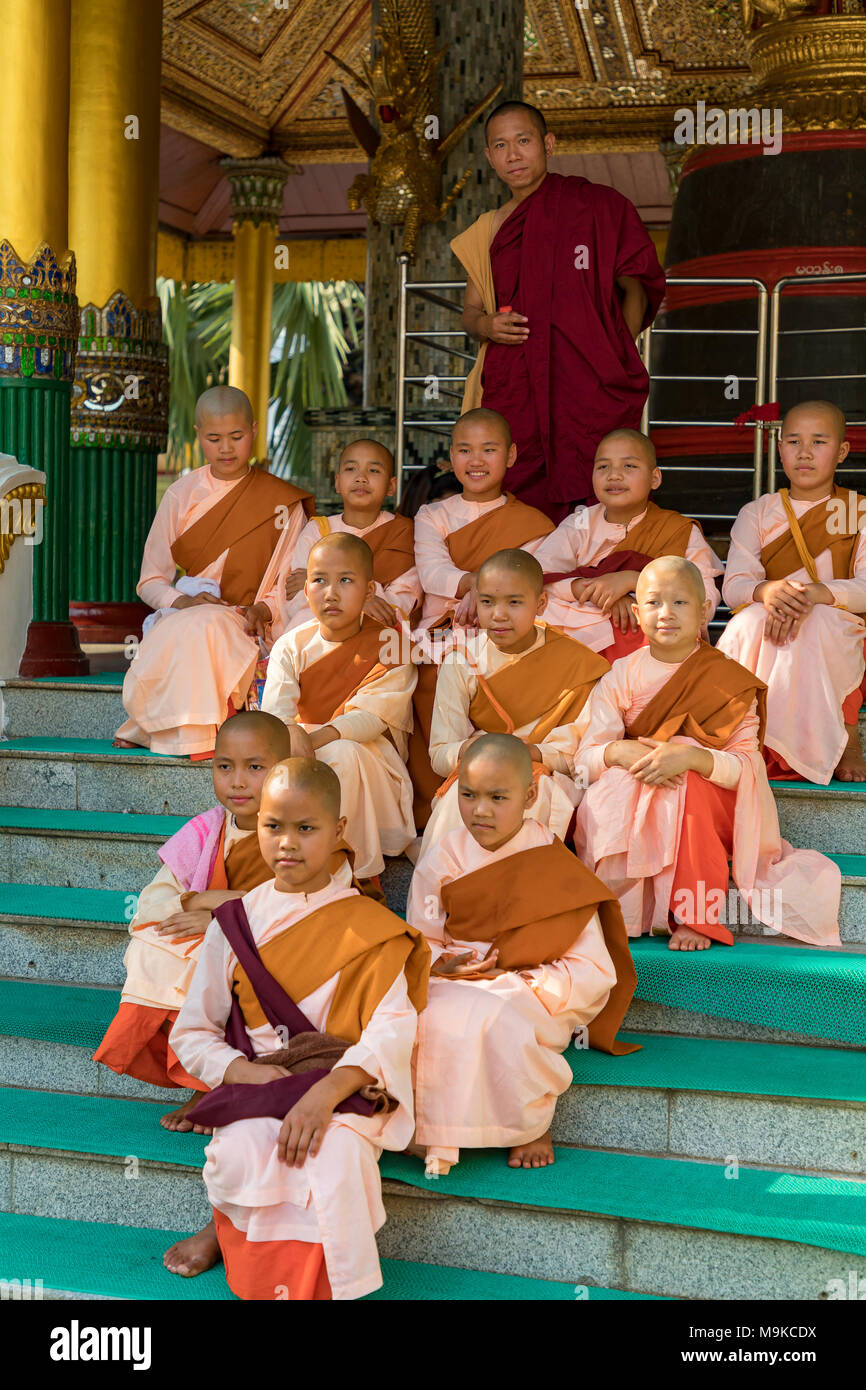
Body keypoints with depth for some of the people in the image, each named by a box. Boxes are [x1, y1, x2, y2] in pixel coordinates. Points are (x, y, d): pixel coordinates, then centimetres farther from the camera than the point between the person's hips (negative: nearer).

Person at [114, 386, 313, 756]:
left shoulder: (283, 501, 6)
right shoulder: (181, 495, 11)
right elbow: (150, 581, 13)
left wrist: (264, 609, -16)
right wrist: (183, 601, -9)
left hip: (245, 626, -2)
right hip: (181, 617, 2)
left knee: (205, 627, -37)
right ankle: (190, 736, -28)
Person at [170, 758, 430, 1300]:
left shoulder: (368, 928, 3)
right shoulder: (237, 922, 9)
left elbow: (392, 1027, -10)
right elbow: (192, 1032, 11)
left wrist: (326, 1092, -27)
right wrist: (249, 1073, -9)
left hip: (344, 1089, -1)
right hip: (253, 1093, 1)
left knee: (336, 1155, -35)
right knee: (240, 1159, -34)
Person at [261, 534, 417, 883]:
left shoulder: (389, 645, -7)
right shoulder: (292, 645, 3)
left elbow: (371, 717, -20)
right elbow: (274, 709, -11)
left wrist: (315, 739, -35)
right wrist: (289, 733, -36)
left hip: (369, 750, -3)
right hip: (302, 742, 3)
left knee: (344, 753, -37)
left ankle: (359, 873, -27)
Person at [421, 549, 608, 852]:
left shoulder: (573, 662, -2)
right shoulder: (461, 664, 1)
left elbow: (580, 753, -6)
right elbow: (439, 756, -2)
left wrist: (534, 753, -25)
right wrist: (469, 750, -25)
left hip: (543, 776, -1)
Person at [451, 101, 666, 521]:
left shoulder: (599, 206, 7)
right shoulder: (487, 230, 19)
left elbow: (635, 288, 10)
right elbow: (470, 310, 25)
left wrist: (616, 355, -4)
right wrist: (484, 324, 2)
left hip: (591, 389, -3)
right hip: (514, 389, 3)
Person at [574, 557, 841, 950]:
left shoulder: (731, 683, -5)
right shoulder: (620, 677, 2)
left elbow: (746, 767, -15)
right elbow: (586, 756, -5)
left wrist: (691, 757, -34)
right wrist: (621, 751, -29)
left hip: (710, 805, -2)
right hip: (631, 805, 2)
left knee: (687, 785, -35)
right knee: (610, 789, -30)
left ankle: (695, 917, -26)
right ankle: (622, 911, -16)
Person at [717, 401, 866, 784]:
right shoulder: (757, 514, 11)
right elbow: (733, 586, -3)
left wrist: (814, 592, -29)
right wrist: (766, 591, -28)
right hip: (764, 636, 1)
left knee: (815, 624, -36)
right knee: (753, 618, -33)